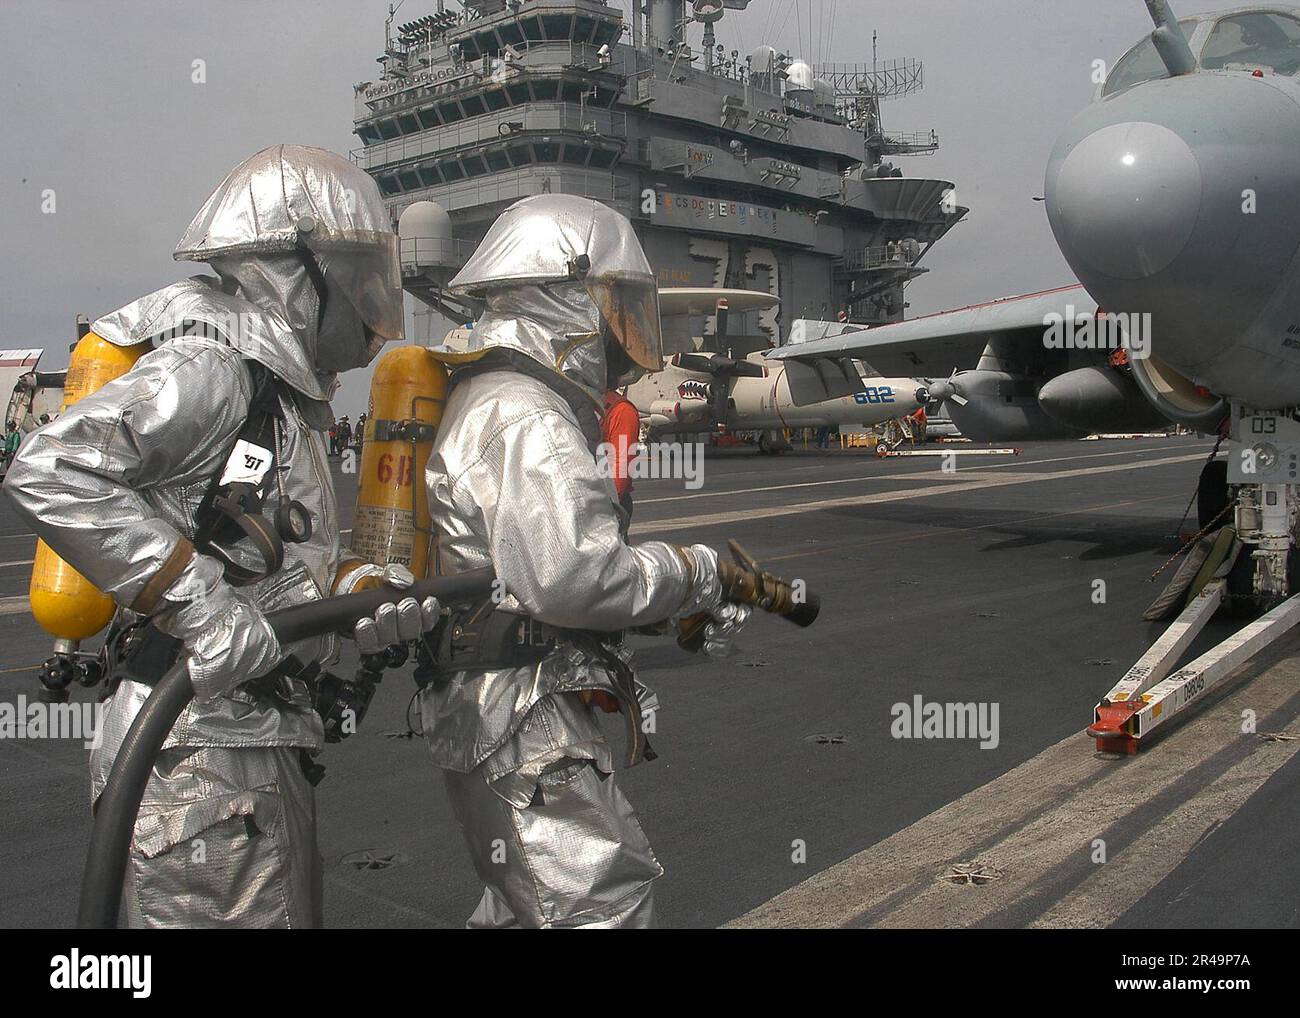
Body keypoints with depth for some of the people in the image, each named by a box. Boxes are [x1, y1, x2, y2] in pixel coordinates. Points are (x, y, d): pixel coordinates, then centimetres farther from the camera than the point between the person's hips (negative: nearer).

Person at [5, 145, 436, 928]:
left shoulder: (282, 396, 18)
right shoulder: (209, 370, -13)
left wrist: (362, 589, -4)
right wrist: (199, 604, -27)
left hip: (261, 748, 10)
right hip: (202, 752, -10)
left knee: (290, 912, 19)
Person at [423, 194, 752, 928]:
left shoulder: (490, 402, 18)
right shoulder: (525, 420, -18)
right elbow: (570, 578, -28)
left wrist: (686, 607, 11)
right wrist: (692, 571, -13)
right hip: (517, 716, -11)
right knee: (607, 902, -6)